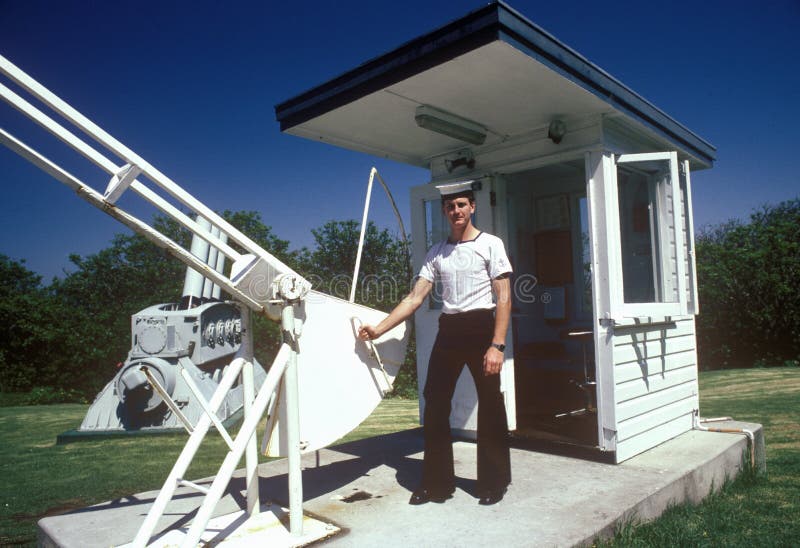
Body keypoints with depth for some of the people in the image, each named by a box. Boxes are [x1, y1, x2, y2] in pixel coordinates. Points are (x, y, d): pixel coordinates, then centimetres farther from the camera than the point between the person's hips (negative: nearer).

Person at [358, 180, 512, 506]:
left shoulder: (490, 244, -2)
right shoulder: (436, 253, 11)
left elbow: (504, 298, -7)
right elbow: (414, 298, 7)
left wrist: (497, 345, -17)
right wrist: (378, 329, -3)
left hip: (481, 327, -4)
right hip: (448, 331, 5)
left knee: (490, 408, 4)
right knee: (434, 405, 6)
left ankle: (494, 484, 22)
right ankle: (437, 484, 20)